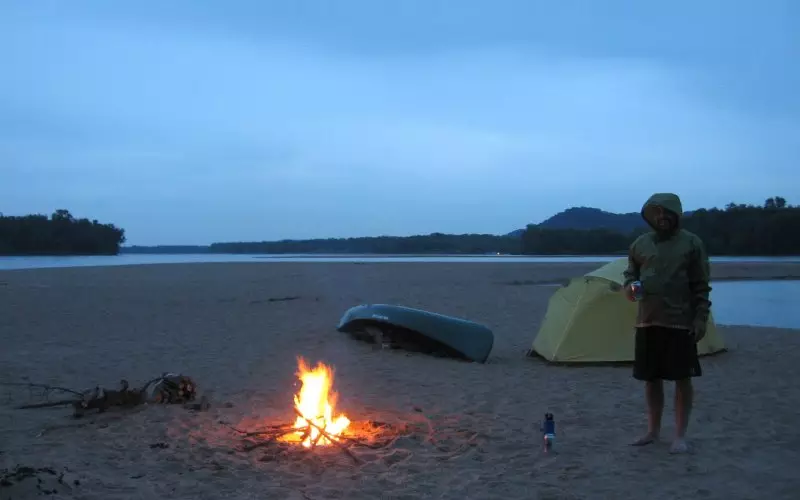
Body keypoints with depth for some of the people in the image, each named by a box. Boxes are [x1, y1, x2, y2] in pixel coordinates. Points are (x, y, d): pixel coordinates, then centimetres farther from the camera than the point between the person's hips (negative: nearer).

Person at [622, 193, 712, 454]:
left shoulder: (691, 243, -3)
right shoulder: (641, 243, 6)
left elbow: (701, 286, -2)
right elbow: (630, 272, 19)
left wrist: (701, 318, -8)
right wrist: (629, 286, -4)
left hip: (680, 322, -4)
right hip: (647, 321, 4)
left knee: (682, 379, 1)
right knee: (651, 378, 11)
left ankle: (680, 437, 11)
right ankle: (653, 431, 24)